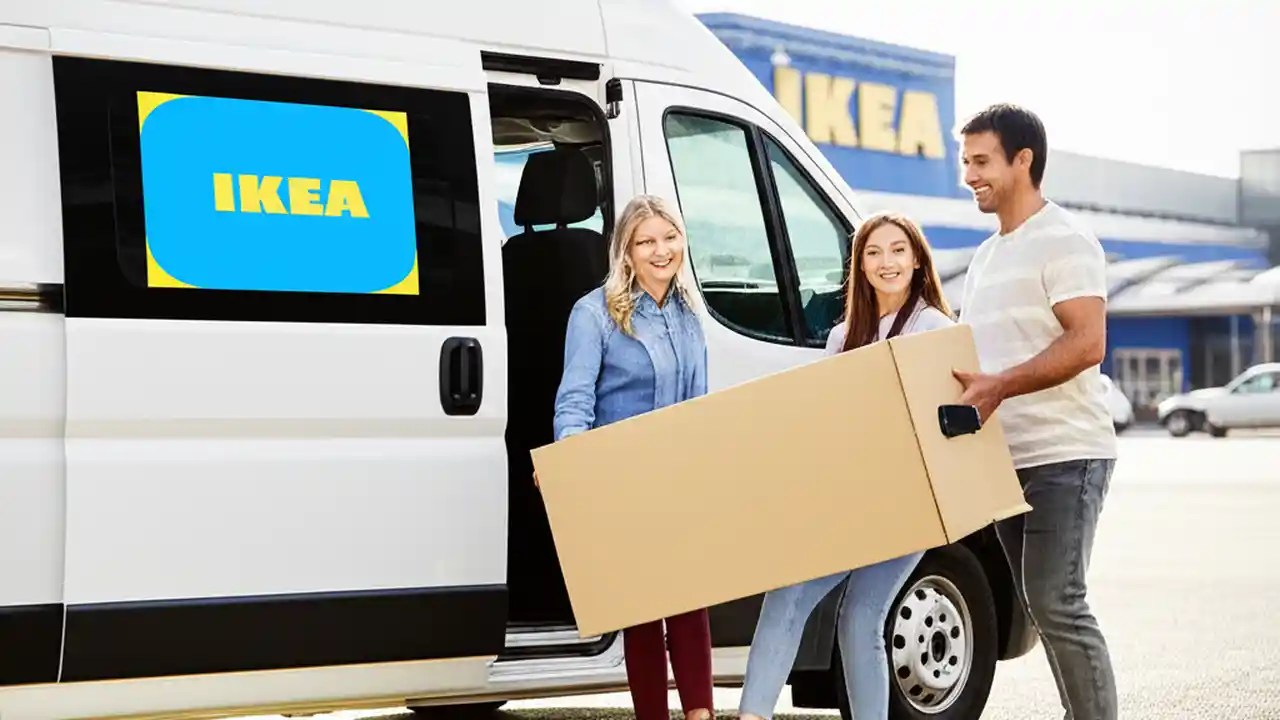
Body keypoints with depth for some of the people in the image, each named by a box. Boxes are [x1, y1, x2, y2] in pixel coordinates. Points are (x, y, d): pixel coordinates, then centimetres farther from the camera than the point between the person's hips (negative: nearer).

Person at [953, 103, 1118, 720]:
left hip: (1063, 456, -9)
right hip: (1008, 458, 9)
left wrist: (1000, 386, -29)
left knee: (1056, 605, -14)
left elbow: (1087, 342, -20)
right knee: (1043, 605, 10)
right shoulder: (985, 257, 19)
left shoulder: (1063, 241, -8)